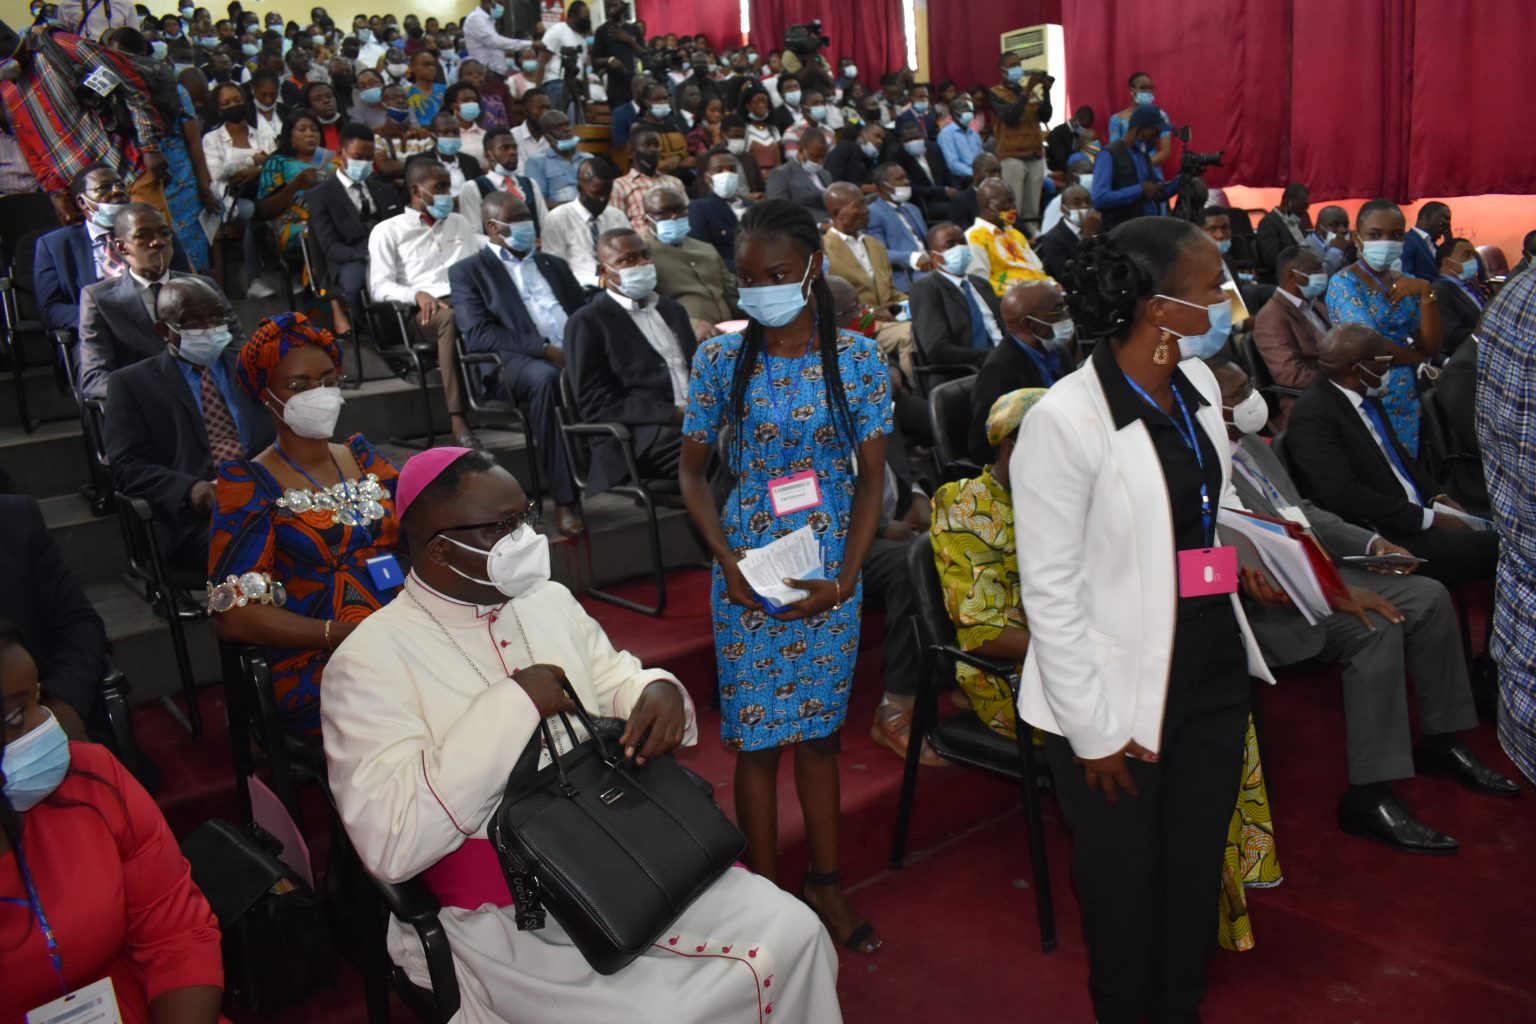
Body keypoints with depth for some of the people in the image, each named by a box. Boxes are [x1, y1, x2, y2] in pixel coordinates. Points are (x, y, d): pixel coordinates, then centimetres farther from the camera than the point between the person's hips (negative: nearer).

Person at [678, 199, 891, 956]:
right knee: (757, 737, 5)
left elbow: (872, 479, -2)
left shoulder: (856, 358, -3)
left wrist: (844, 578, -12)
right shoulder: (721, 358, -3)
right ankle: (766, 894, 20)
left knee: (820, 729, 13)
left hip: (830, 571, 1)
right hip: (747, 571, -1)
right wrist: (729, 564, -12)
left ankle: (826, 884, 28)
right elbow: (692, 471, 1)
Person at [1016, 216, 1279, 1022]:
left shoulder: (1198, 387, 3)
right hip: (1121, 689, -7)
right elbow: (1050, 589, -16)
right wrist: (1092, 728, -14)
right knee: (1124, 879, 13)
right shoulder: (1064, 420, -19)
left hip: (1213, 666, 7)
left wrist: (1244, 555, 4)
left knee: (1197, 866, 20)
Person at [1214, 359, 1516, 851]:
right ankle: (1369, 795, -21)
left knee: (1430, 596, 3)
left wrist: (1371, 543, 7)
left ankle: (1441, 740, 16)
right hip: (1266, 606, -10)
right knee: (1376, 627, -28)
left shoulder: (1253, 446, 12)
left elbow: (1303, 513, 22)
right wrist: (1338, 594, -29)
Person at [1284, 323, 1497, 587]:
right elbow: (1344, 495, -23)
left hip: (1417, 519, 9)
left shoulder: (1365, 395, 9)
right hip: (1379, 542, -9)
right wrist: (1430, 518, -18)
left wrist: (1440, 499, 5)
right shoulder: (1312, 415, -18)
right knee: (1491, 547, -19)